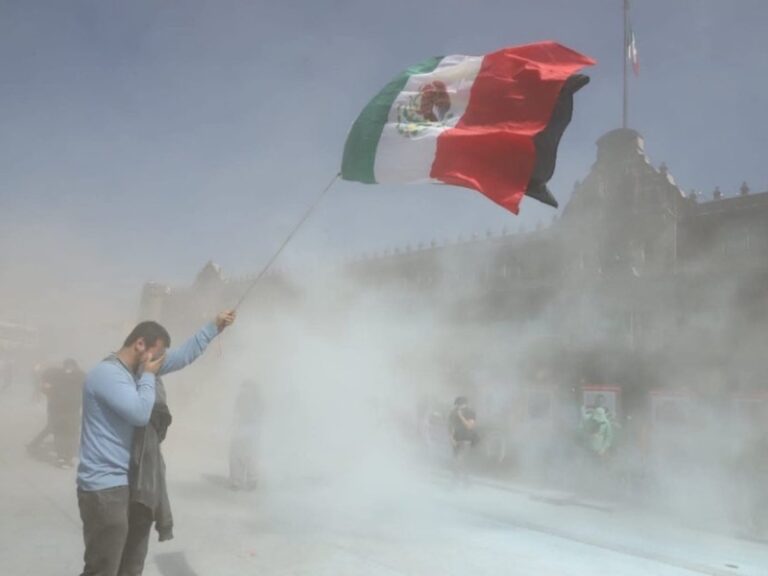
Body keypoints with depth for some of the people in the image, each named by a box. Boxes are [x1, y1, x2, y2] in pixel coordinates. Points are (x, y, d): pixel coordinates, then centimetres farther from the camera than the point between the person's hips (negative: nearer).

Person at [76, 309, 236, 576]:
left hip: (130, 483, 10)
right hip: (104, 488, -10)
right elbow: (141, 413, -25)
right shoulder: (106, 373, -17)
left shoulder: (137, 370, 11)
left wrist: (214, 327, 14)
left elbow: (182, 356, 17)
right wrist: (149, 376, -11)